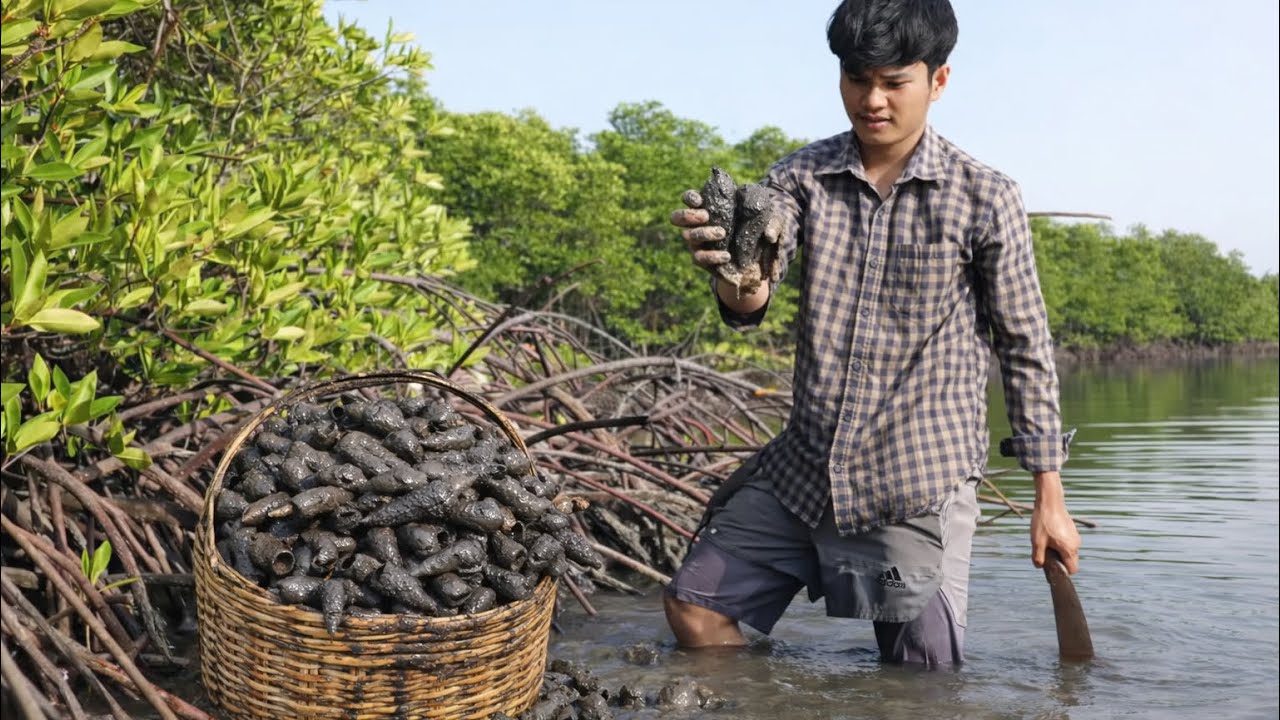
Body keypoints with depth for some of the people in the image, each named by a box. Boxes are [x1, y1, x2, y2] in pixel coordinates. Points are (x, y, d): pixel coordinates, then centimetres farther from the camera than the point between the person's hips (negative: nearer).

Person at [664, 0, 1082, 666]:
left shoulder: (984, 199, -7)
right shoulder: (802, 177, 0)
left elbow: (1026, 349, -1)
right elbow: (752, 299, -15)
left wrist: (1049, 498, 0)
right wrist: (735, 278, -40)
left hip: (920, 486, -3)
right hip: (805, 465, 3)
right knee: (694, 609, 6)